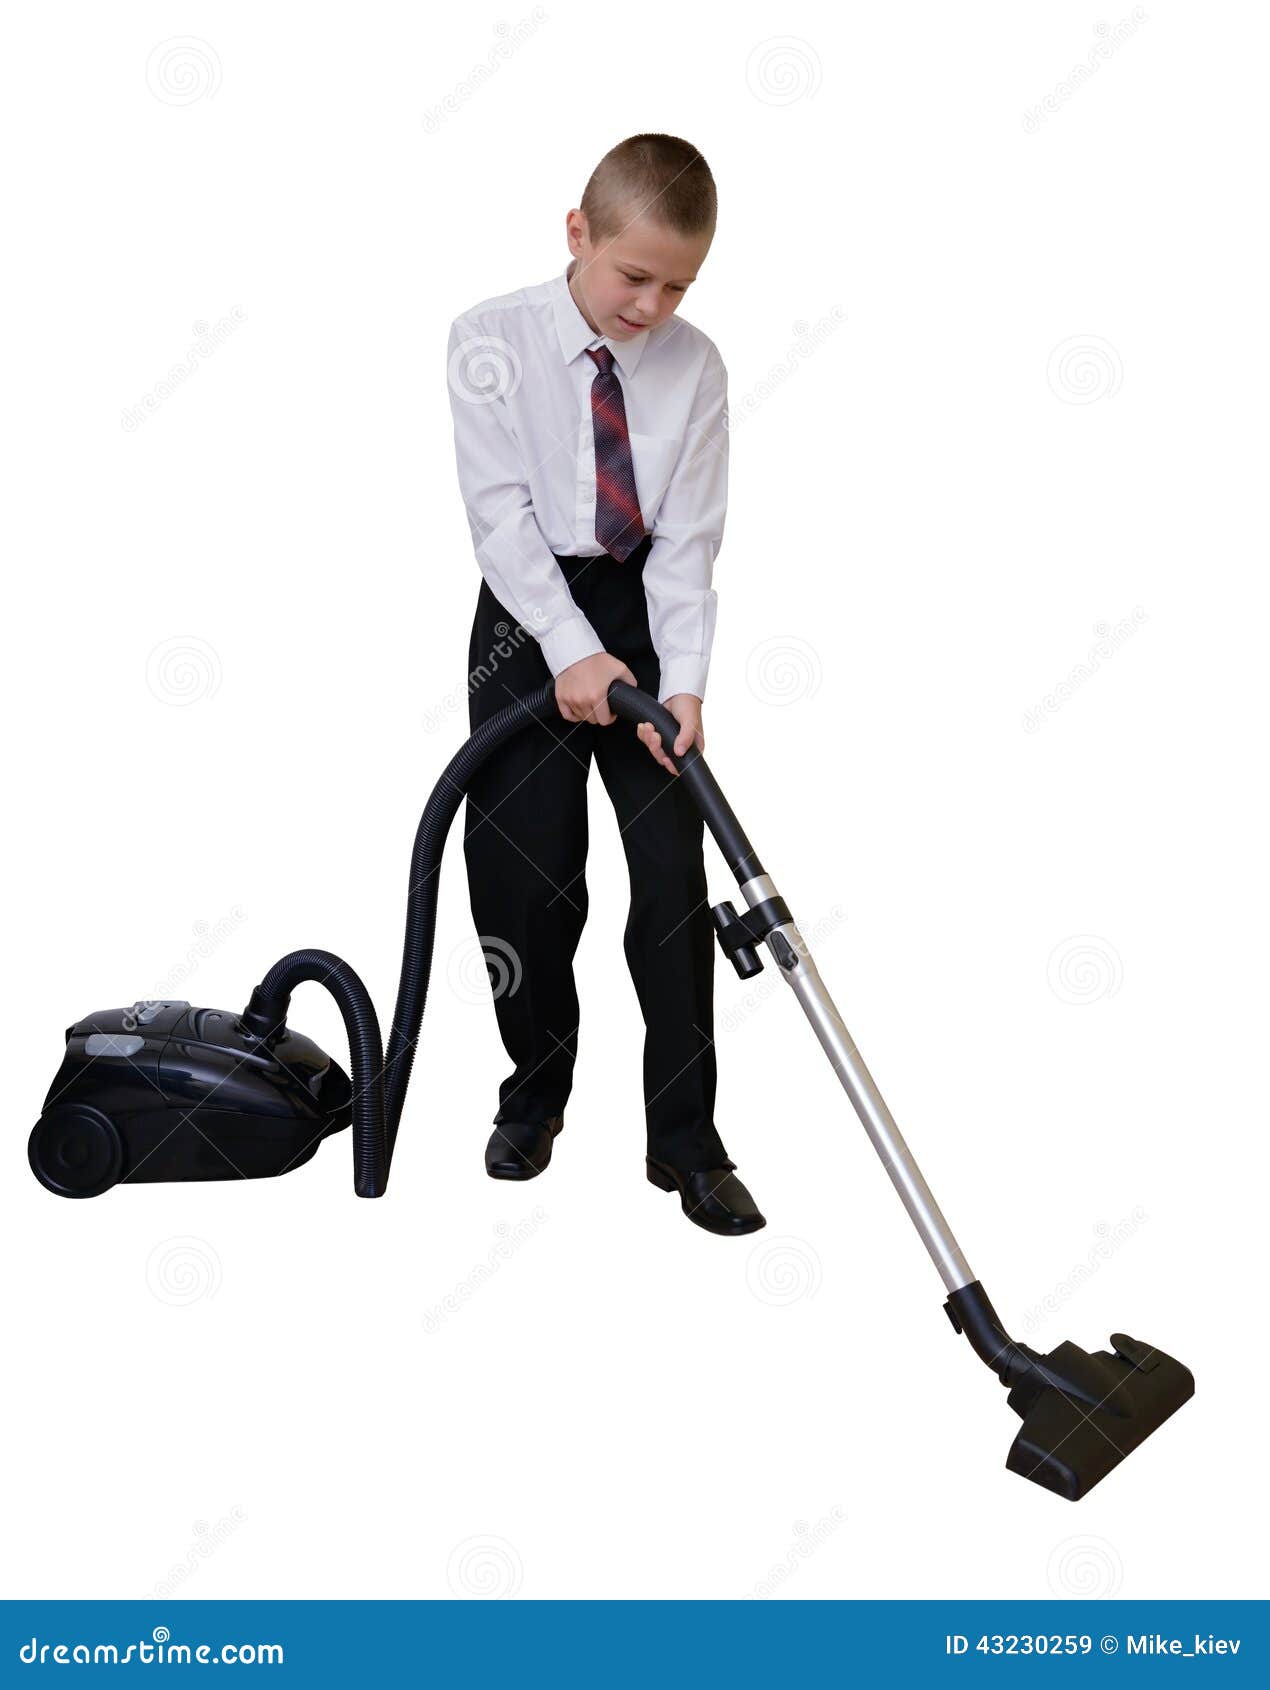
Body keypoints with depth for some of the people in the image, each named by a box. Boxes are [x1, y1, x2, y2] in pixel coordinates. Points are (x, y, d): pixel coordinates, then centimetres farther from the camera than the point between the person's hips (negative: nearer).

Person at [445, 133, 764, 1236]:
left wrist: (684, 682, -19)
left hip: (648, 613, 2)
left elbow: (690, 538, -6)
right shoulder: (494, 340, -8)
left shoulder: (695, 366, -3)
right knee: (525, 874, 3)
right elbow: (500, 511, -13)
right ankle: (536, 1093, 27)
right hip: (529, 611, -1)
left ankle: (686, 1141, 7)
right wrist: (572, 650, -22)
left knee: (674, 873, -2)